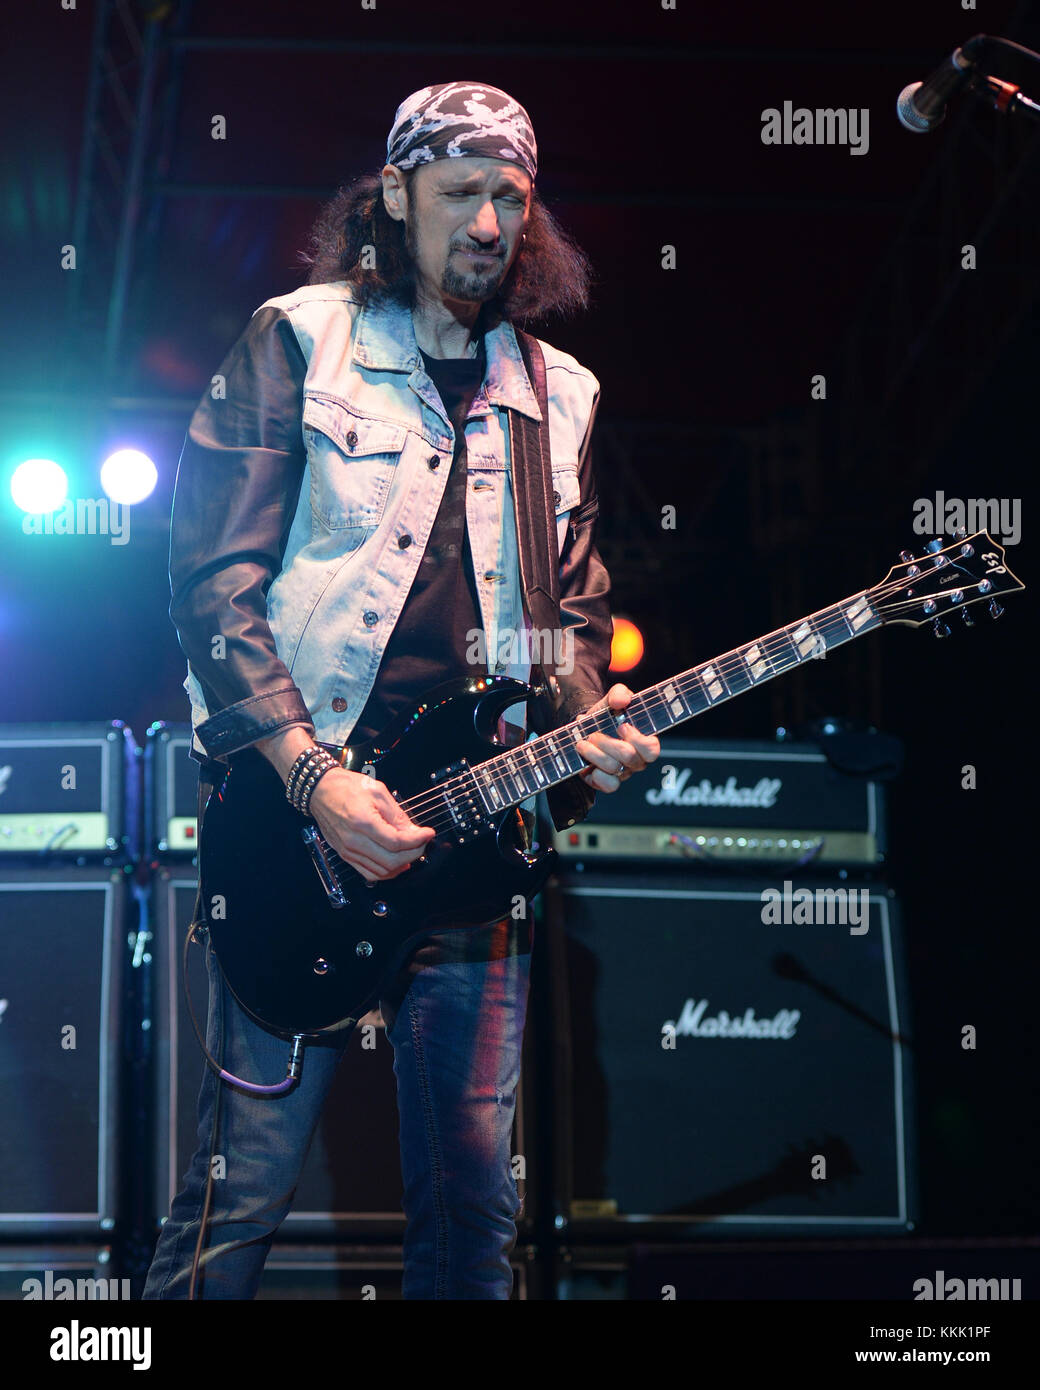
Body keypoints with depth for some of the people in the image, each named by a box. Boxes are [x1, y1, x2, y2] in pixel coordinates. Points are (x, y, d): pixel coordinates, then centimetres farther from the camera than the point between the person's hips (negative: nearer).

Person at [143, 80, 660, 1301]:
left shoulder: (556, 396, 17)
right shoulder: (296, 344, 2)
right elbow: (215, 580, -5)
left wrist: (586, 724, -3)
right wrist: (312, 776, -15)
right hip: (300, 812, -4)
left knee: (471, 1200, 5)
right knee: (246, 1180, -8)